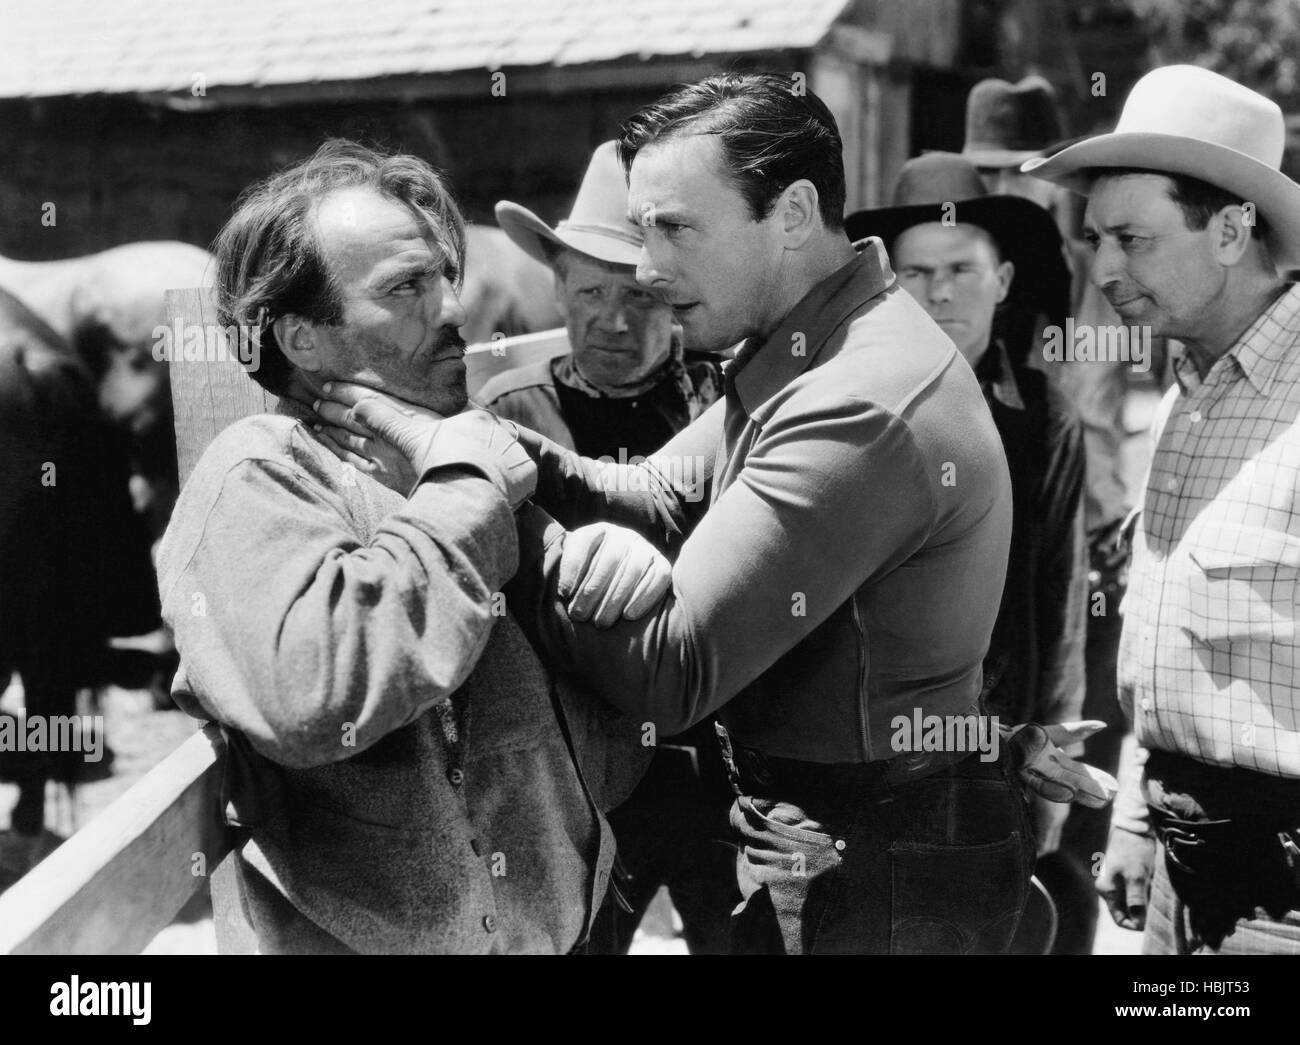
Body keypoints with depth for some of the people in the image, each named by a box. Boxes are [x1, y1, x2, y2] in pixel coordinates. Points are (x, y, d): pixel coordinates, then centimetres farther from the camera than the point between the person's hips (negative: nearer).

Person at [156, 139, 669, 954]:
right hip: (383, 933, -7)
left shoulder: (483, 452, 8)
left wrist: (630, 567, -11)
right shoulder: (260, 474, -13)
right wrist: (462, 499, -22)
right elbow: (305, 696, -32)